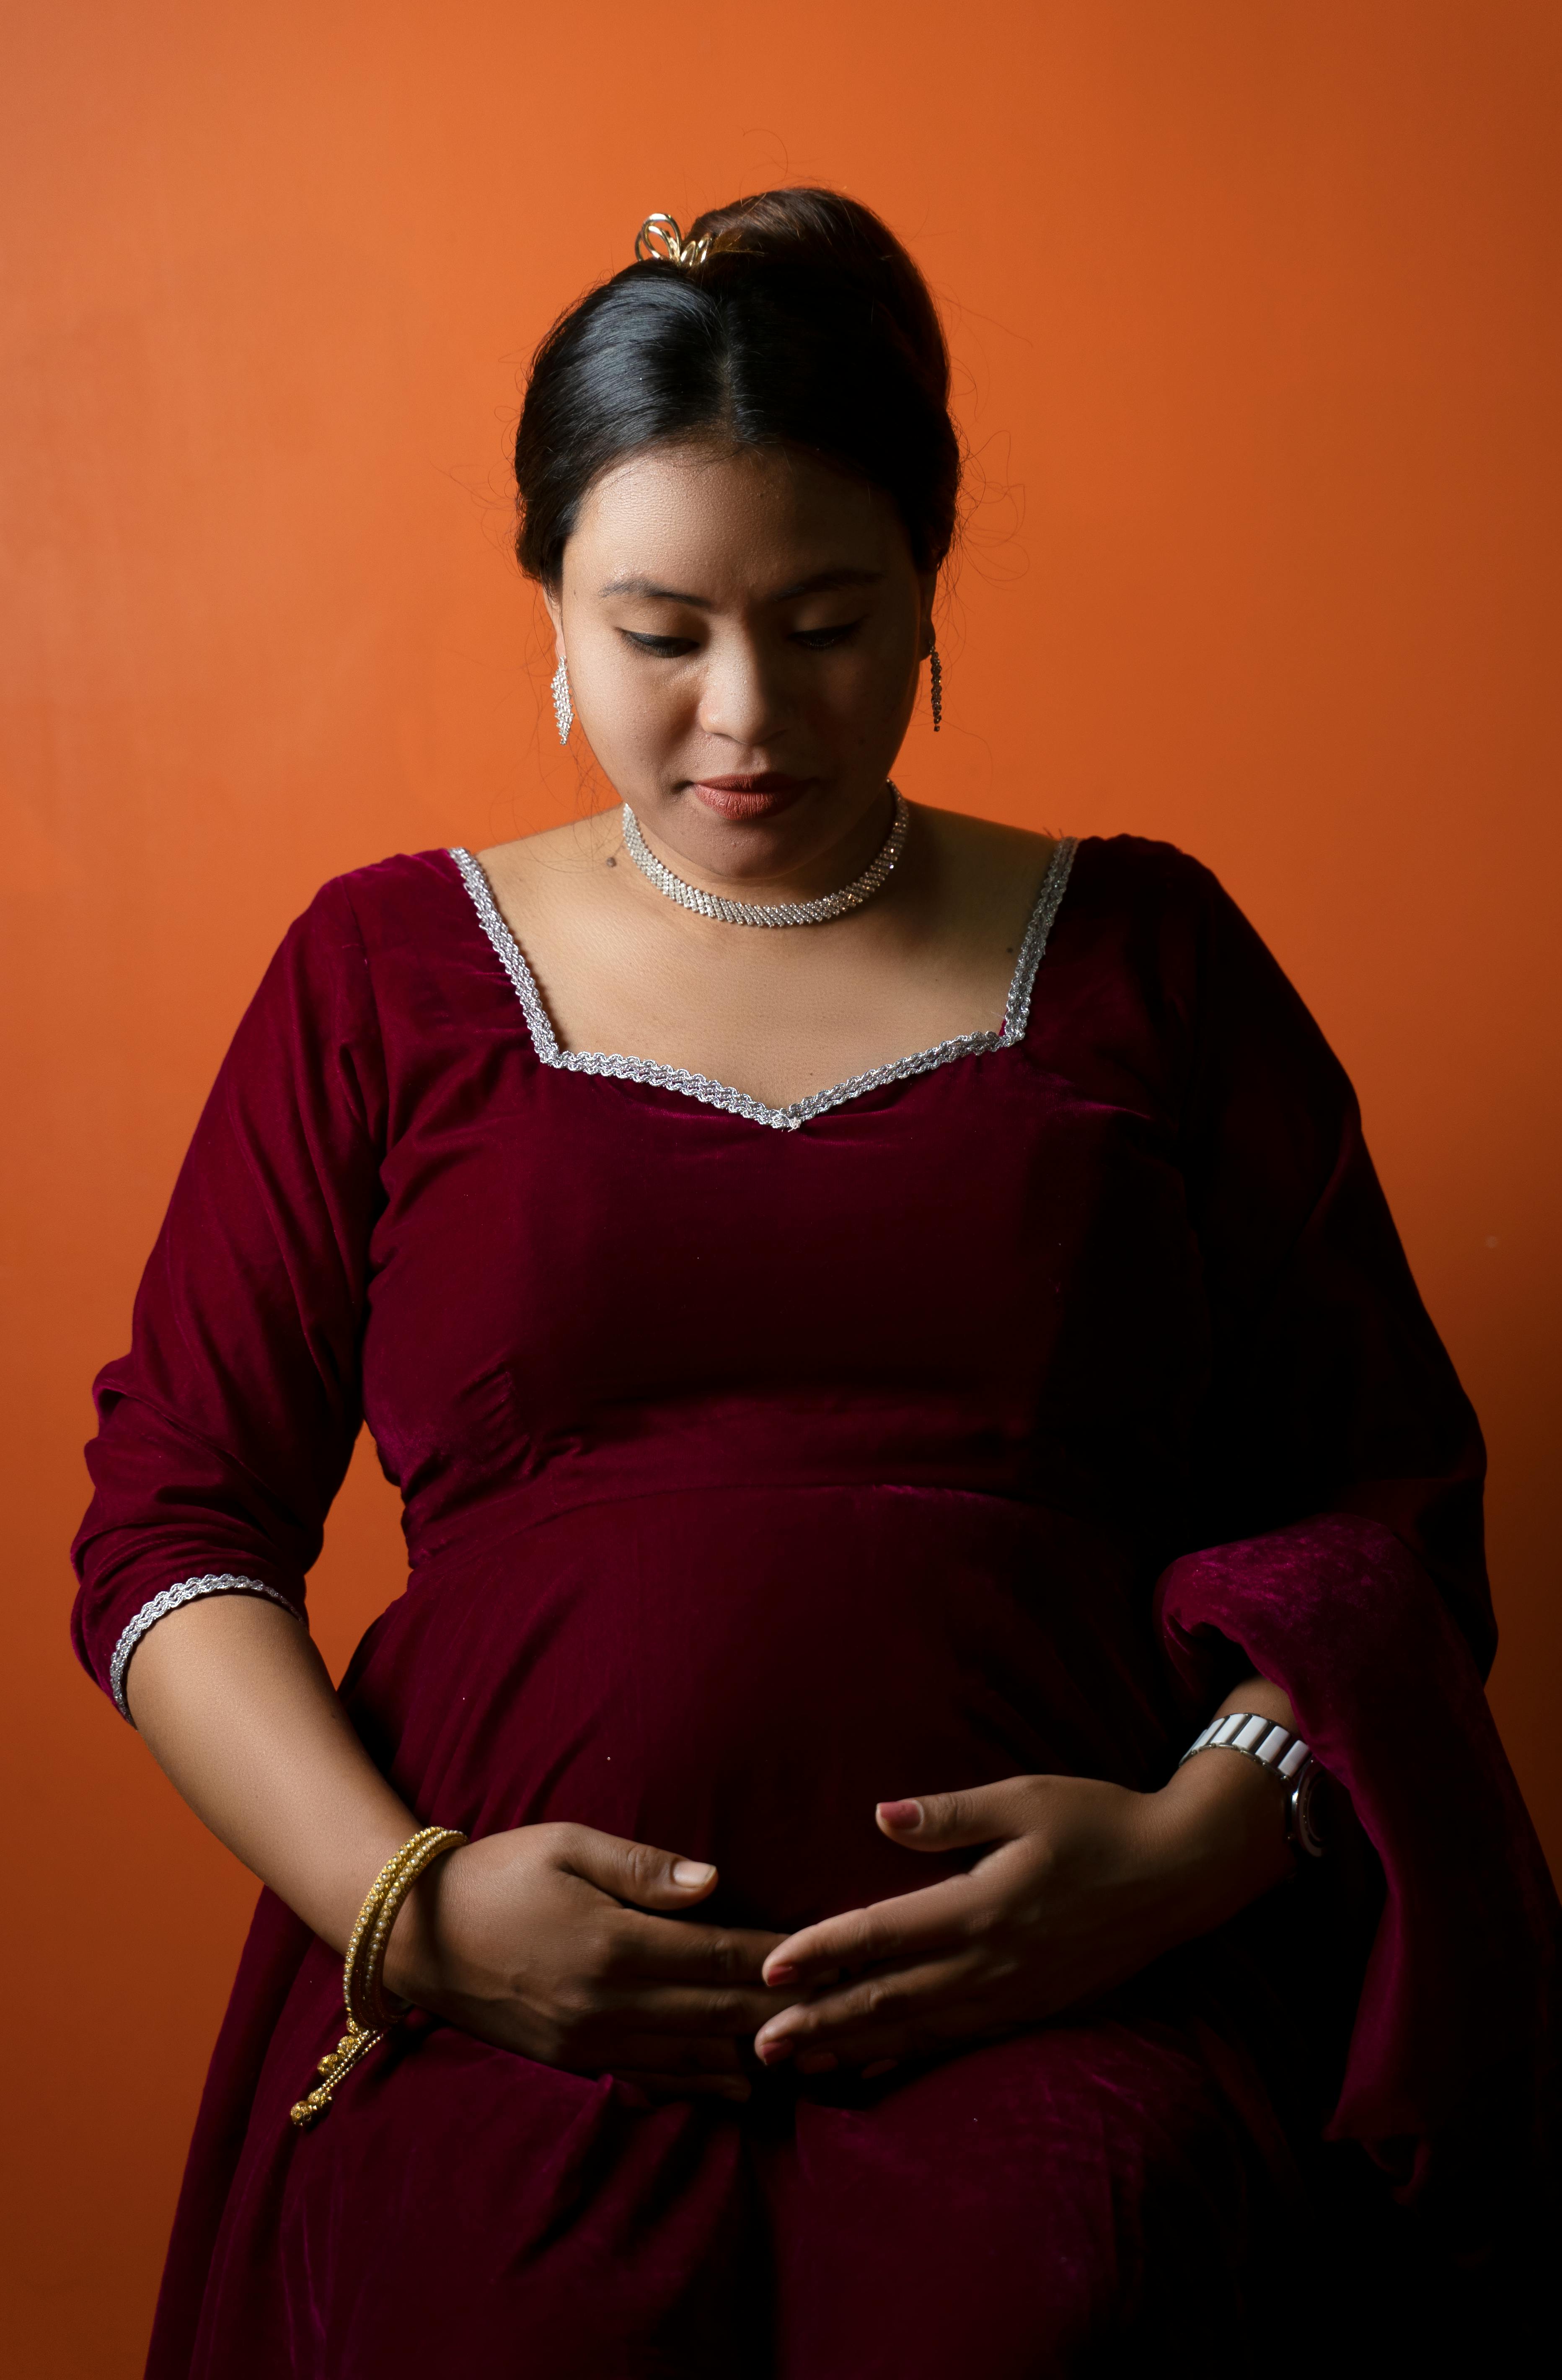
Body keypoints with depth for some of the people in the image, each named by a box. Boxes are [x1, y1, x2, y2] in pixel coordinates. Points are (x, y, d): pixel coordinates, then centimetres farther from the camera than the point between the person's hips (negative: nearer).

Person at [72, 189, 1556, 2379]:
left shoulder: (1141, 955, 14)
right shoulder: (391, 975, 14)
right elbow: (169, 1520, 11)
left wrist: (1193, 1847, -7)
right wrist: (405, 1905, -6)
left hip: (1076, 2007, 0)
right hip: (503, 2014, 1)